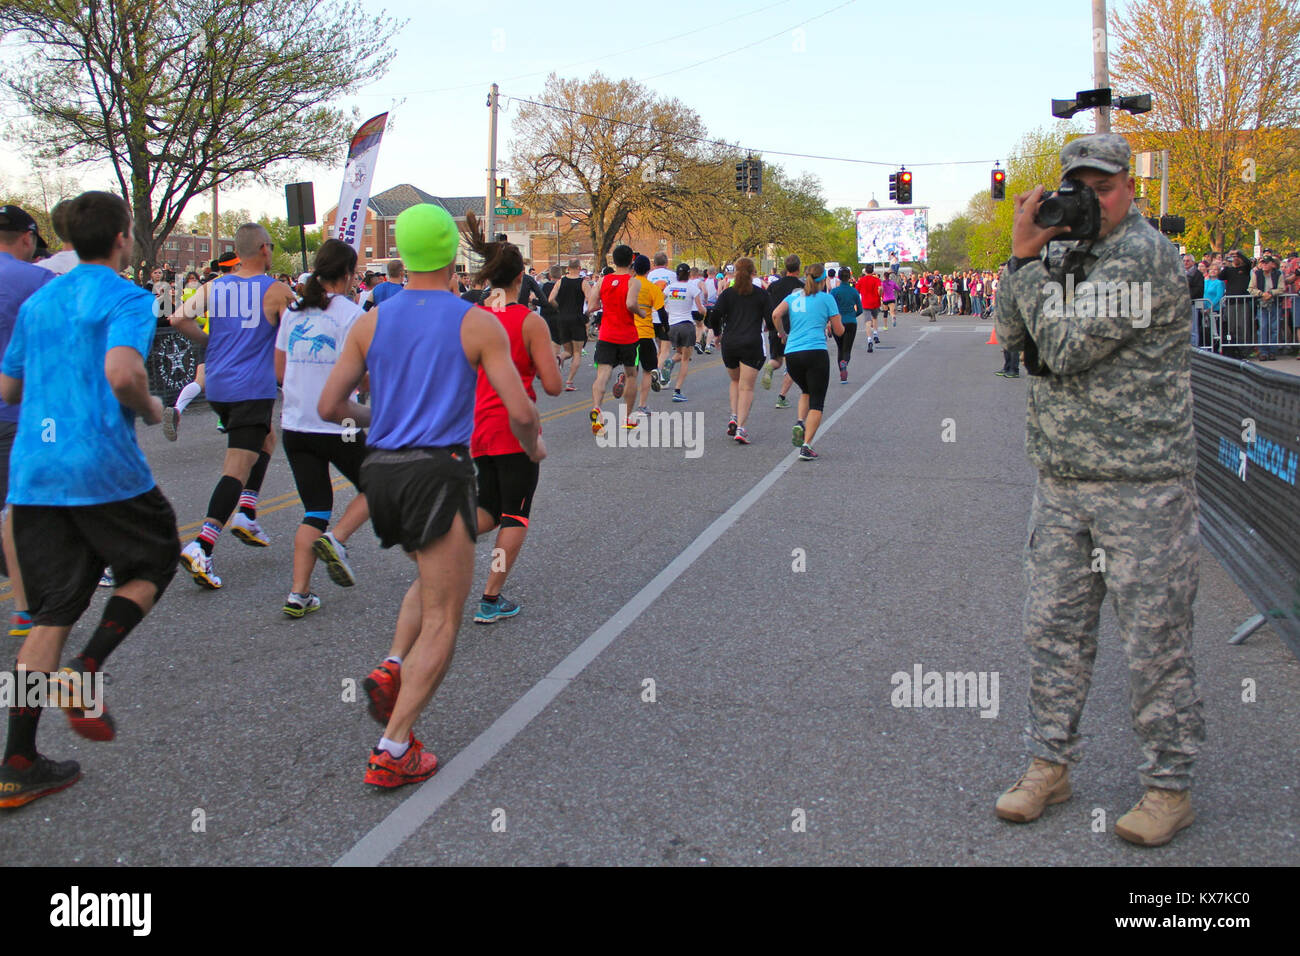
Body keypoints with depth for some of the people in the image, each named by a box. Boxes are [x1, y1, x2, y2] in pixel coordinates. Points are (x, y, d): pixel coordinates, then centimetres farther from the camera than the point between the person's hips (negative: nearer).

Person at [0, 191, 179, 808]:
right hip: (103, 468, -6)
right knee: (154, 562, 18)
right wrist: (151, 408, -3)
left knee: (52, 612, 8)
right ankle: (86, 675, -1)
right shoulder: (126, 298, -5)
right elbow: (123, 372, -22)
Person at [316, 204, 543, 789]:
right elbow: (521, 412, -8)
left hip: (380, 470, 5)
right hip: (438, 471, -5)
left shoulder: (371, 322, 7)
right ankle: (393, 753, 0)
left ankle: (392, 669, 7)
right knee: (442, 619, 3)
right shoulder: (478, 325, -3)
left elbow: (329, 406, 8)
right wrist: (533, 446, 14)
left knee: (433, 580, 30)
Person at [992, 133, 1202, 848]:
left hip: (1141, 486, -7)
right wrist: (1024, 256, -4)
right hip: (1060, 481, 7)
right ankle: (1049, 764, 25)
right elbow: (1013, 336, 8)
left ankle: (1168, 787, 16)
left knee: (1154, 641, 2)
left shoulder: (1144, 255, -14)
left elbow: (1065, 346, -21)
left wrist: (1030, 260, -13)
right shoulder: (1068, 251, 12)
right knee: (1053, 627, 11)